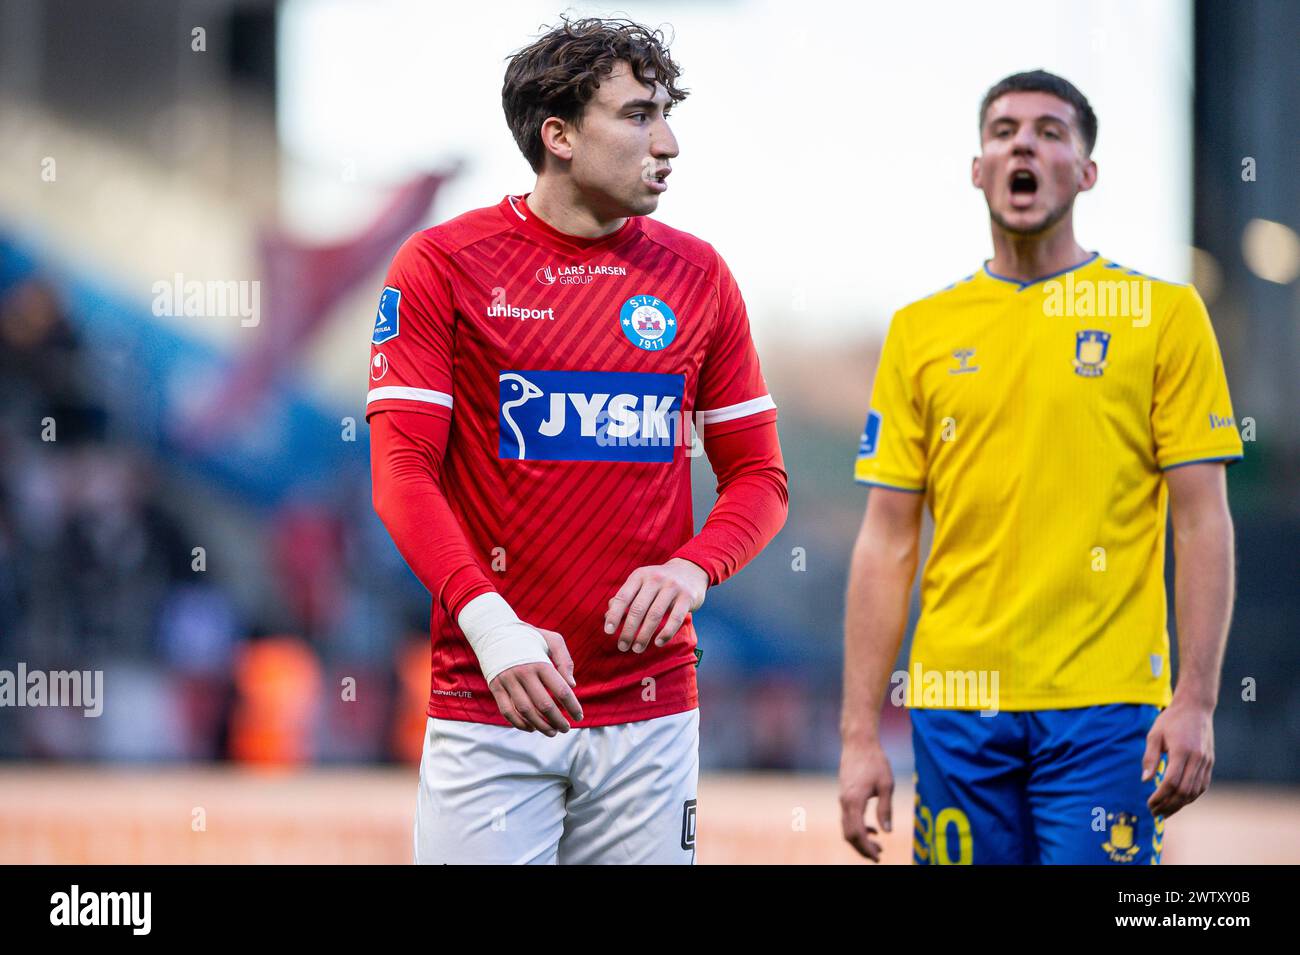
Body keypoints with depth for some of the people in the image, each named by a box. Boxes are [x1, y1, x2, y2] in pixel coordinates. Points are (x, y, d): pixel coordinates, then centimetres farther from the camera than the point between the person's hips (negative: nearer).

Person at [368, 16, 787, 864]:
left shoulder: (697, 276, 9)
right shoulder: (443, 266, -1)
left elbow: (757, 474, 12)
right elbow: (402, 473, -6)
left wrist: (692, 569, -10)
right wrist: (487, 618, -21)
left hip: (652, 708, 3)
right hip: (487, 704, -3)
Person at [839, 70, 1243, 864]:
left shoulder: (1165, 315, 2)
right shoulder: (922, 330, 9)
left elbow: (1203, 520, 0)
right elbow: (888, 540, 9)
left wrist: (1197, 702, -9)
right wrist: (860, 731, 3)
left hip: (1104, 708, -2)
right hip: (957, 706, 3)